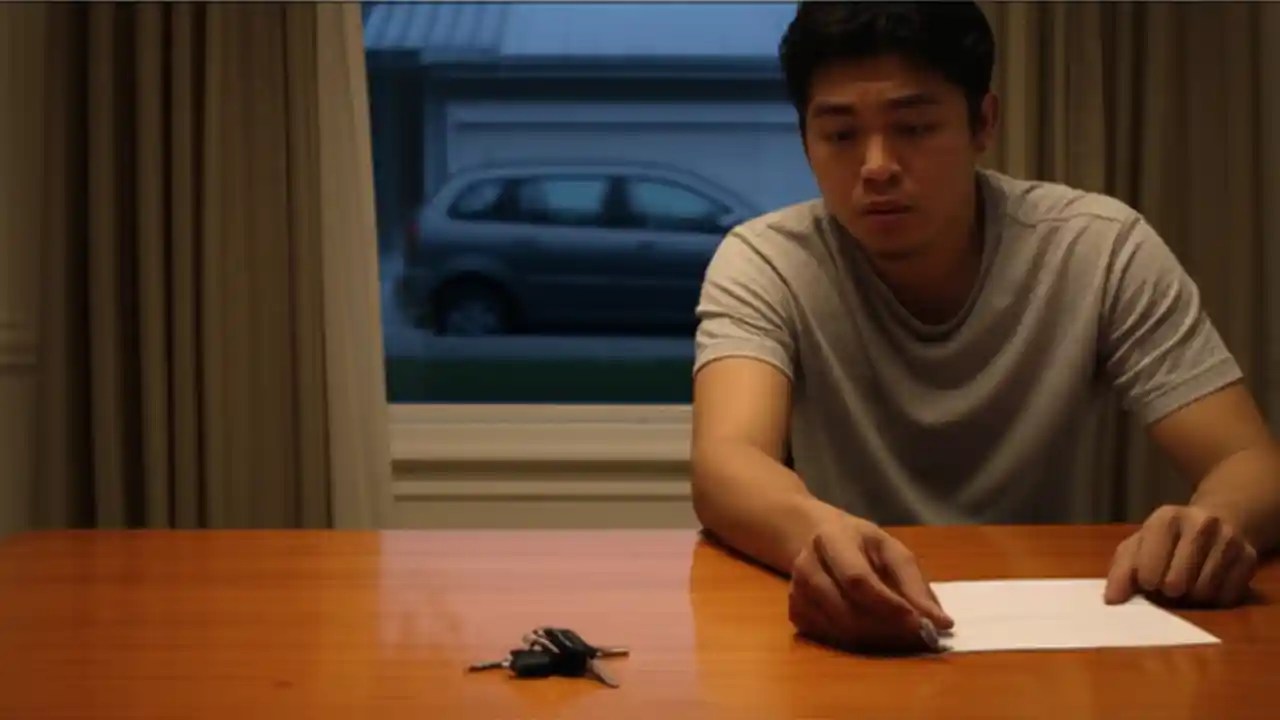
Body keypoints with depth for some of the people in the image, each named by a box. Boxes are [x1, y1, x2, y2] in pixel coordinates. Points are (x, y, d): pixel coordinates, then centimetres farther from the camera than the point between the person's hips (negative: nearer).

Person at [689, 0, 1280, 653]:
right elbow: (723, 465, -28)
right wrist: (818, 531, -52)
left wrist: (1218, 522, -38)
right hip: (847, 637, -1)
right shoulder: (763, 264, -11)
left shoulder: (1100, 250, -9)